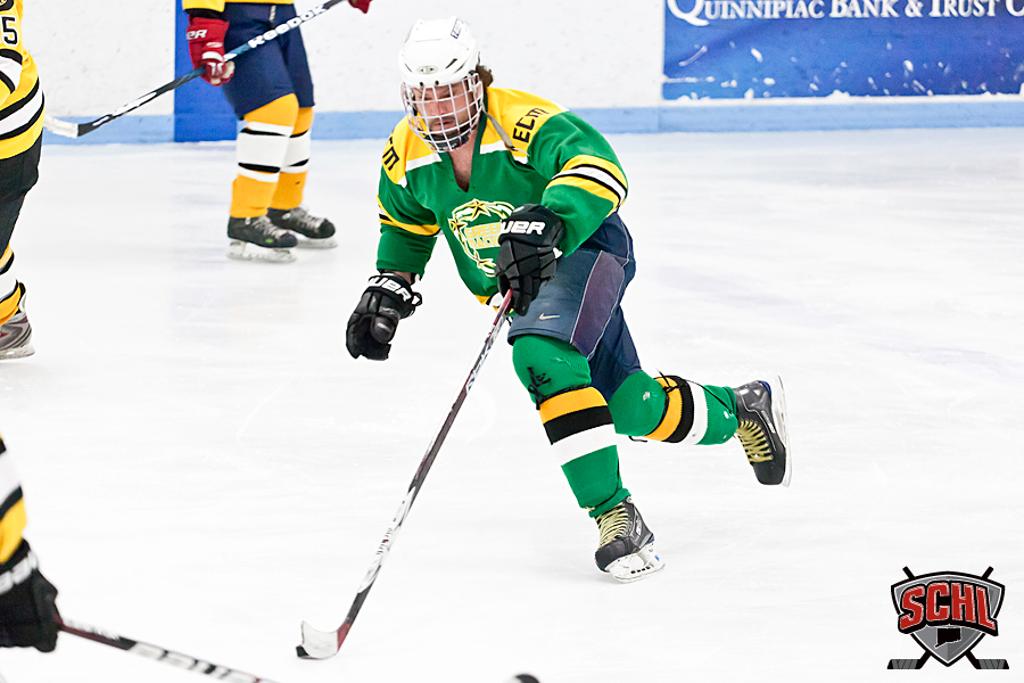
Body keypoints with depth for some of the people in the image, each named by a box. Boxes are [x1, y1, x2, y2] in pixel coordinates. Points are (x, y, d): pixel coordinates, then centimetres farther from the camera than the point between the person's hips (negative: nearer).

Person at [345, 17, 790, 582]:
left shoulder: (525, 122, -29)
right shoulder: (406, 154, -7)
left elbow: (598, 167, -46)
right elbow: (407, 220, 15)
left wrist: (548, 221, -61)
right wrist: (391, 284, 3)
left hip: (582, 247, -7)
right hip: (509, 282, 7)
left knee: (542, 356, -35)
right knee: (629, 407, 3)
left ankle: (612, 512, -31)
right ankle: (742, 408, 32)